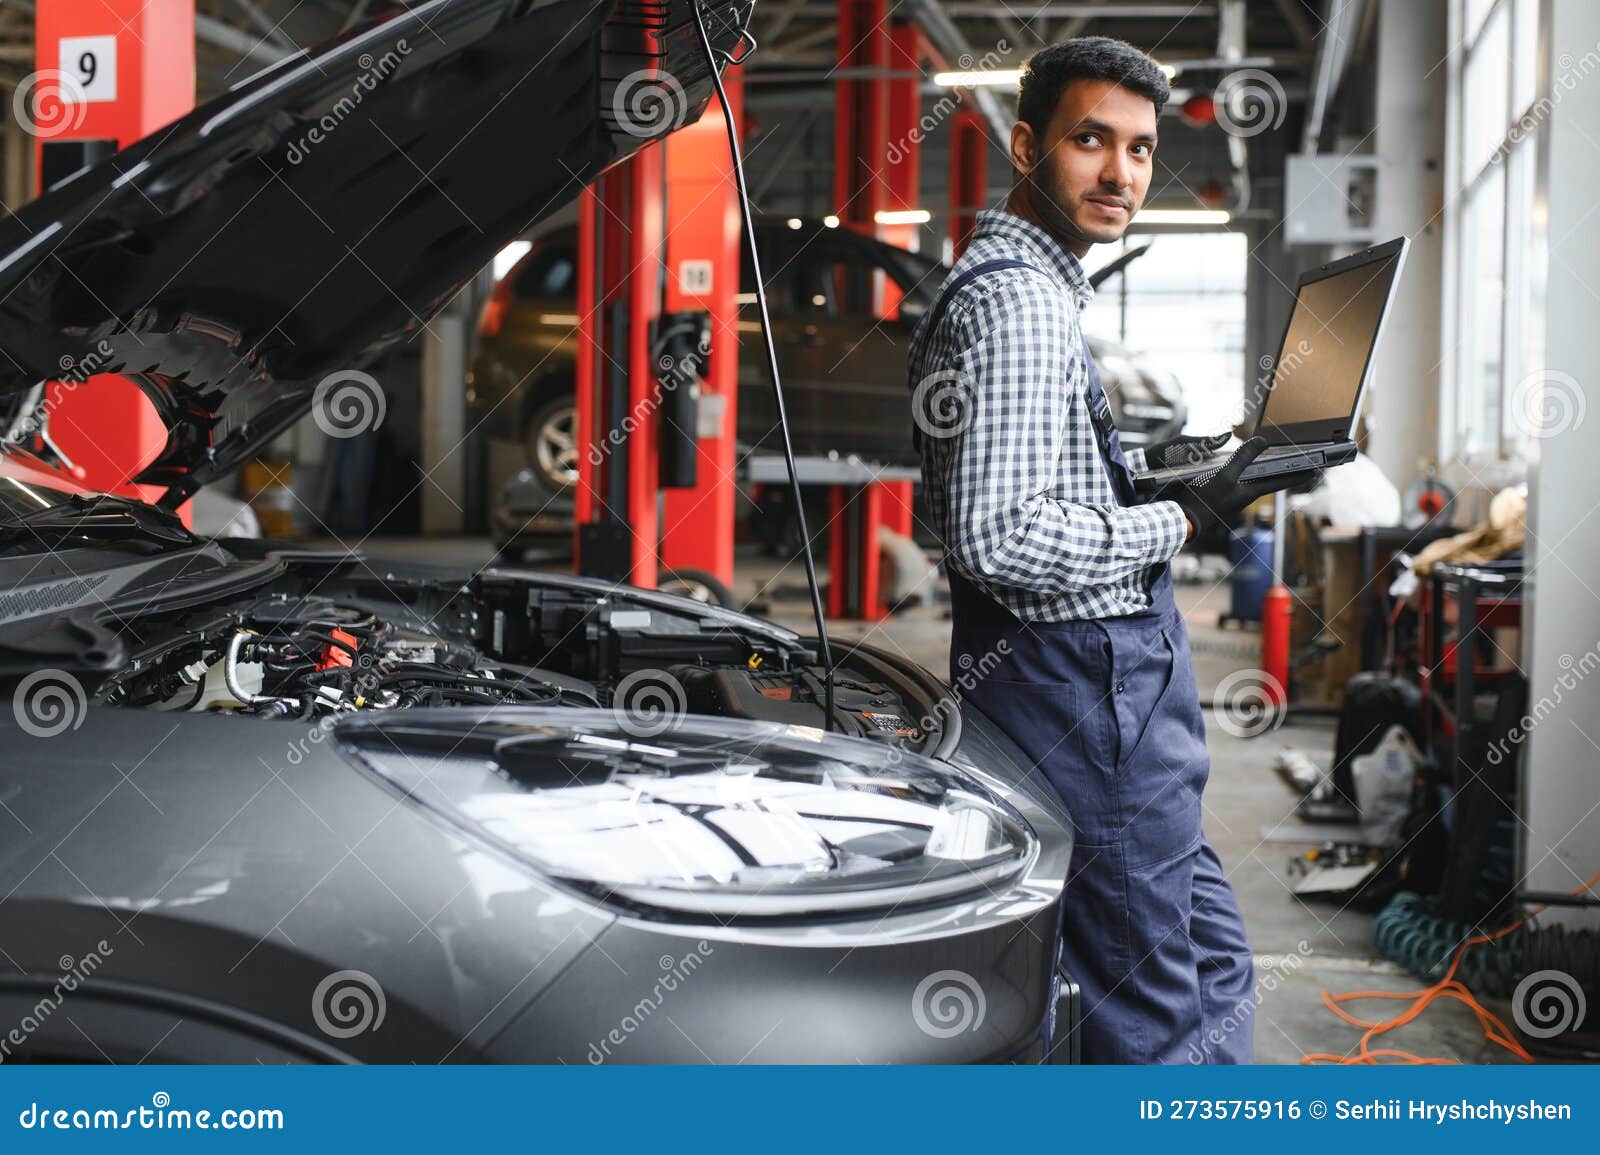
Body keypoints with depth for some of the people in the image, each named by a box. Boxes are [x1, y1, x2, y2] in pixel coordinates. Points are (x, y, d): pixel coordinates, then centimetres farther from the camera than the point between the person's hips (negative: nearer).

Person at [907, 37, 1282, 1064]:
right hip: (1082, 682, -11)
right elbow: (999, 536, -27)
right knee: (1155, 1011, -1)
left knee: (1213, 956, 19)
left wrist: (1139, 467, 14)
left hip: (1109, 680, 11)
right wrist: (1180, 519, -17)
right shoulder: (1018, 300, -18)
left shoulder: (1032, 288, 17)